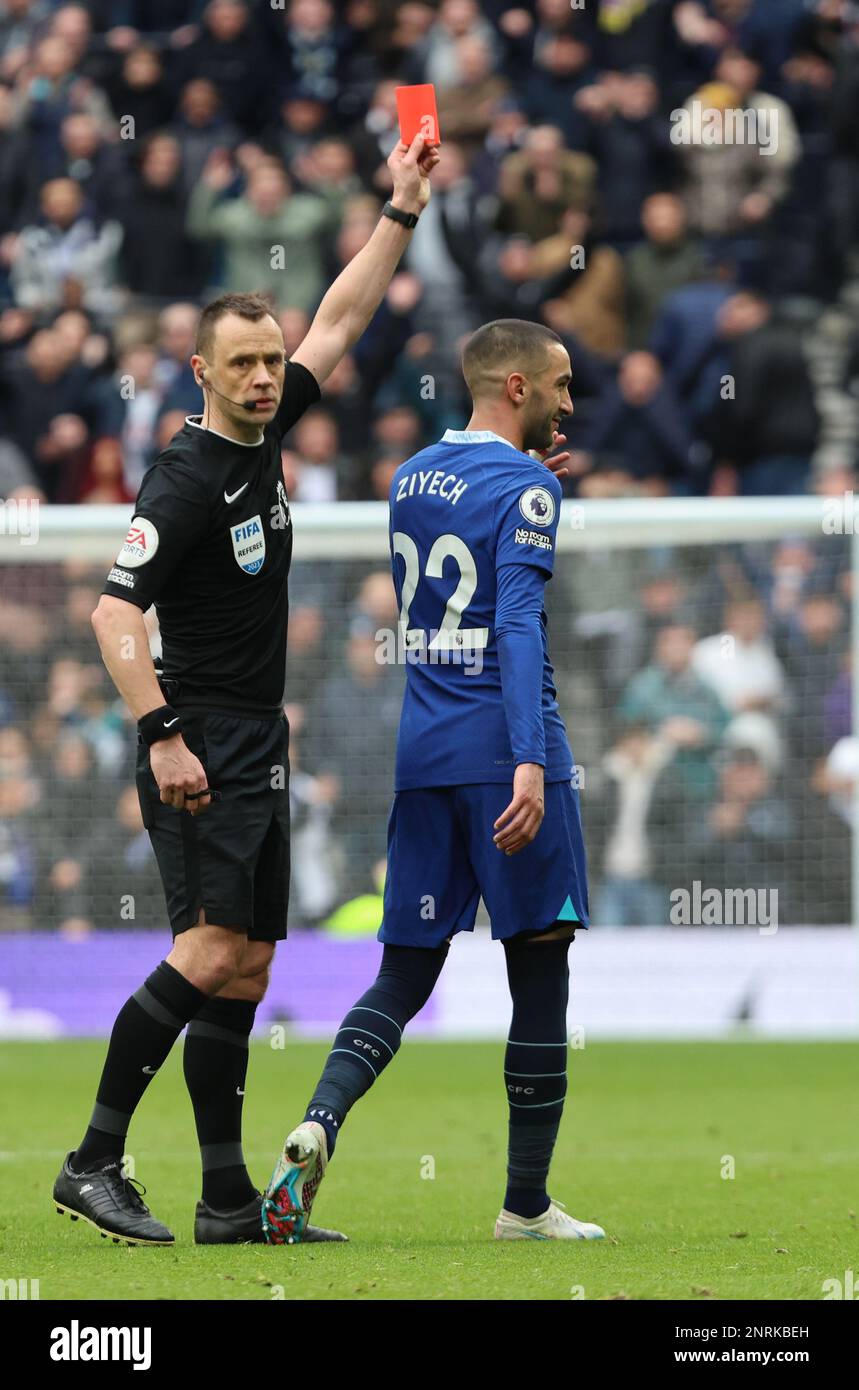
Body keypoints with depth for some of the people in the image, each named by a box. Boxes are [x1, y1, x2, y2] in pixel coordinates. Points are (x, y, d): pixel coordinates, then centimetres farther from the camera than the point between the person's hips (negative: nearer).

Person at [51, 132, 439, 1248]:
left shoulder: (264, 437, 10)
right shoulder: (187, 480, -14)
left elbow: (339, 323, 21)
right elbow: (114, 611, -20)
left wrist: (402, 211, 19)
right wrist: (163, 737, -26)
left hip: (259, 750, 9)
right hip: (200, 745, -9)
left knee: (246, 966, 6)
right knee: (213, 948, -19)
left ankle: (229, 1200, 7)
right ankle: (95, 1161, -17)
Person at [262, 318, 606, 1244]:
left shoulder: (410, 479, 14)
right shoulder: (524, 485, -8)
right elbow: (518, 621, -19)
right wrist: (531, 762, -28)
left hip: (420, 751, 7)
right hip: (503, 749, -7)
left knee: (404, 977, 8)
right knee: (541, 973, 3)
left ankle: (319, 1122, -18)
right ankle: (525, 1204, 5)